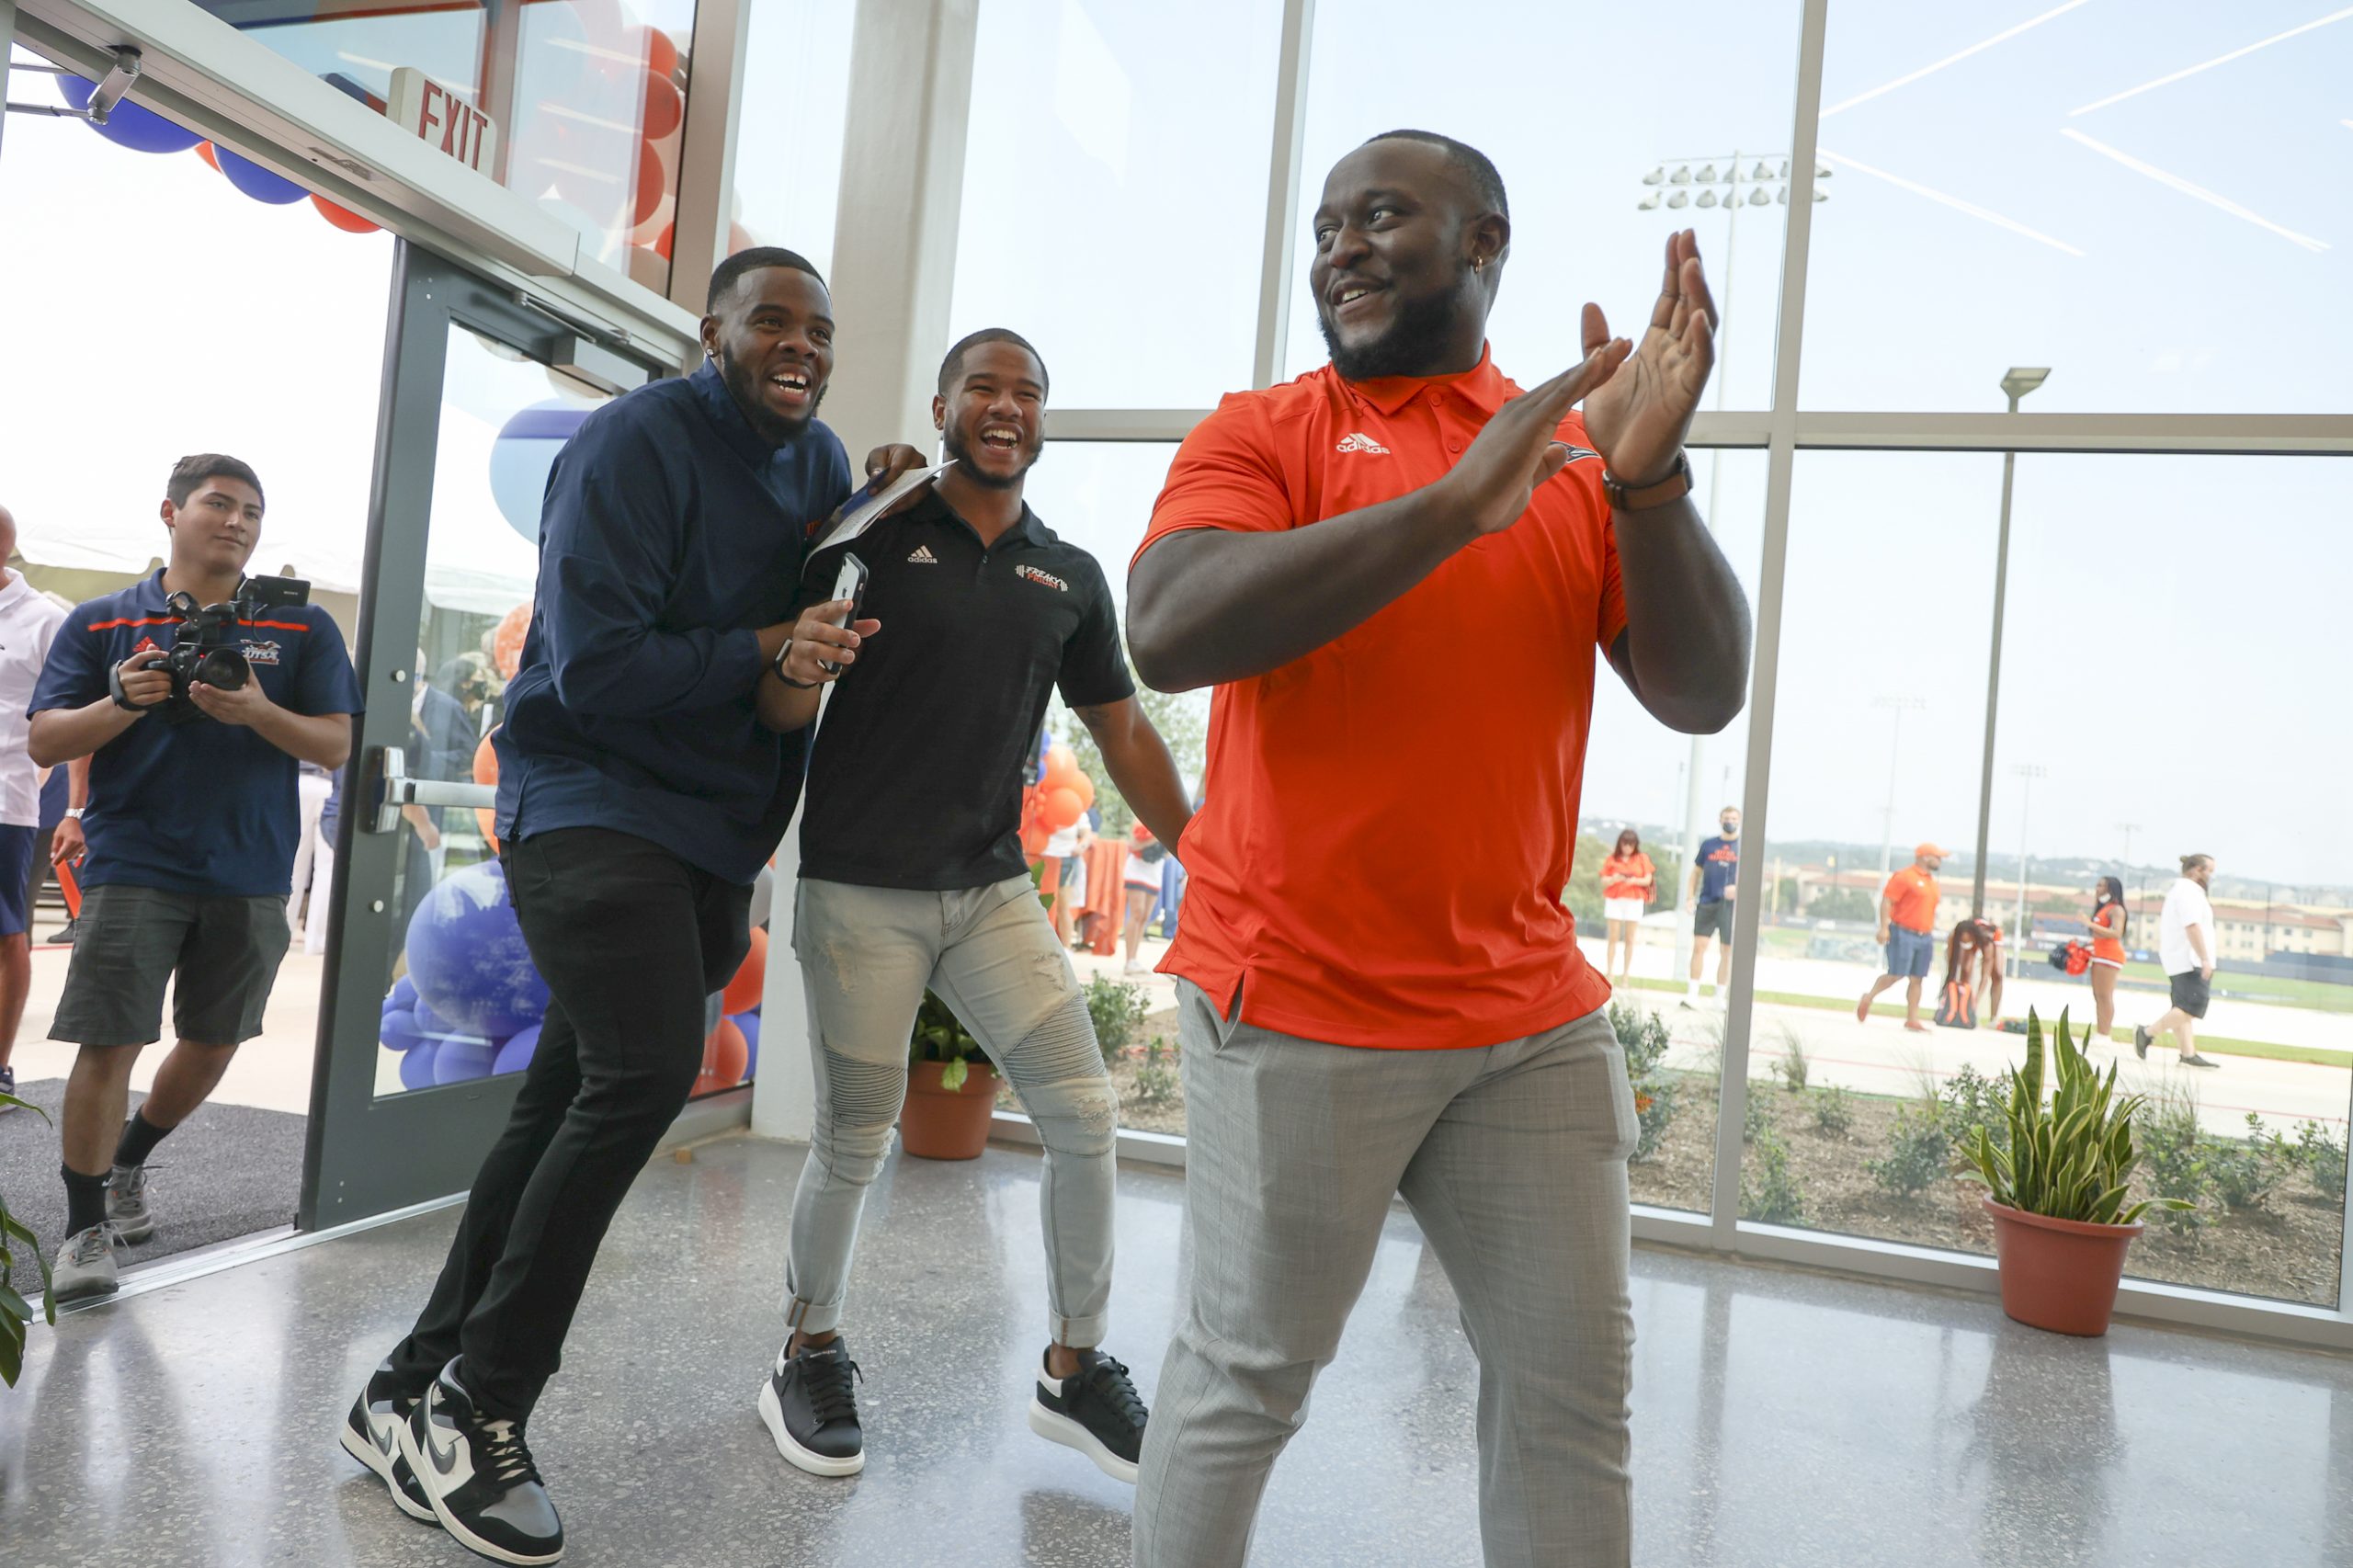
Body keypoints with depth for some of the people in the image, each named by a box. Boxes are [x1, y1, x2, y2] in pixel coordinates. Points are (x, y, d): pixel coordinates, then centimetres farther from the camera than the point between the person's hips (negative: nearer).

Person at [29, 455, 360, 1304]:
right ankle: (85, 1226, 8)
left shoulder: (301, 628, 6)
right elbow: (46, 743, 2)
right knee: (109, 1043, -6)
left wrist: (257, 712, -18)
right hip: (134, 870, -2)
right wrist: (122, 702, -16)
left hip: (251, 877, 2)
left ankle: (128, 1162, 39)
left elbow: (335, 747, 0)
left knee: (214, 1043, 13)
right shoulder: (101, 623, 6)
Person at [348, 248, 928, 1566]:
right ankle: (480, 1406, -5)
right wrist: (765, 650, -14)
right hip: (594, 804, -7)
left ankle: (417, 1395, 22)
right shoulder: (637, 442, -12)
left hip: (712, 837, 8)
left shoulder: (818, 460, 12)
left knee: (571, 1107, 9)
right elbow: (594, 667, -18)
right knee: (645, 1072, -21)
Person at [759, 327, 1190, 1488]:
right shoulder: (870, 539, -1)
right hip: (861, 890, -3)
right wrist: (801, 665, -25)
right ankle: (810, 1356, 28)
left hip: (992, 889, 4)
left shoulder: (1071, 578, 10)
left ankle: (1072, 1370, 17)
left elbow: (1121, 730, 15)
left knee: (1084, 1116, -3)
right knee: (853, 1143, 1)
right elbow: (784, 714, -1)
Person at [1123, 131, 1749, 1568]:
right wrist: (1455, 506, -22)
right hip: (1304, 1012, -4)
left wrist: (1647, 477, -14)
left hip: (1537, 1015, 4)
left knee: (1574, 1390, 13)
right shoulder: (1263, 434, 0)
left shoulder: (1578, 457, 10)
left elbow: (1704, 695, 2)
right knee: (1247, 1379, 7)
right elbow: (1166, 632, -19)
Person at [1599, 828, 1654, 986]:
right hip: (1614, 900, 0)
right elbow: (1604, 882, 4)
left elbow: (1648, 880, 2)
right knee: (1613, 938, -3)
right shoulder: (1612, 859, 7)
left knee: (1629, 939, 0)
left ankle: (1626, 973, 4)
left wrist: (1635, 880, -16)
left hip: (1634, 901, 0)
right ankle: (1609, 971, -3)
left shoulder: (1642, 859, 7)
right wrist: (1613, 879, -17)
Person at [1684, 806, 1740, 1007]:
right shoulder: (1708, 844, 9)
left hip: (1730, 905, -1)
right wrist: (1691, 897, 6)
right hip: (1706, 902, 1)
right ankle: (1693, 993, -3)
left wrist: (1737, 887, -16)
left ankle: (1721, 996, 15)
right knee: (1698, 946, -6)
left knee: (1726, 951, 5)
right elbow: (1696, 872, 15)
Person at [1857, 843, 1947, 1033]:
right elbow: (1886, 901, -12)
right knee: (1896, 975, -9)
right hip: (1903, 934, -7)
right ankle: (1868, 999, 13)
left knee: (1916, 979, 3)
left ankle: (1912, 1019, 5)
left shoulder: (1932, 882, 17)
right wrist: (1884, 928, -19)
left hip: (1924, 937, 7)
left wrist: (1931, 936, 21)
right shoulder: (1904, 876, -7)